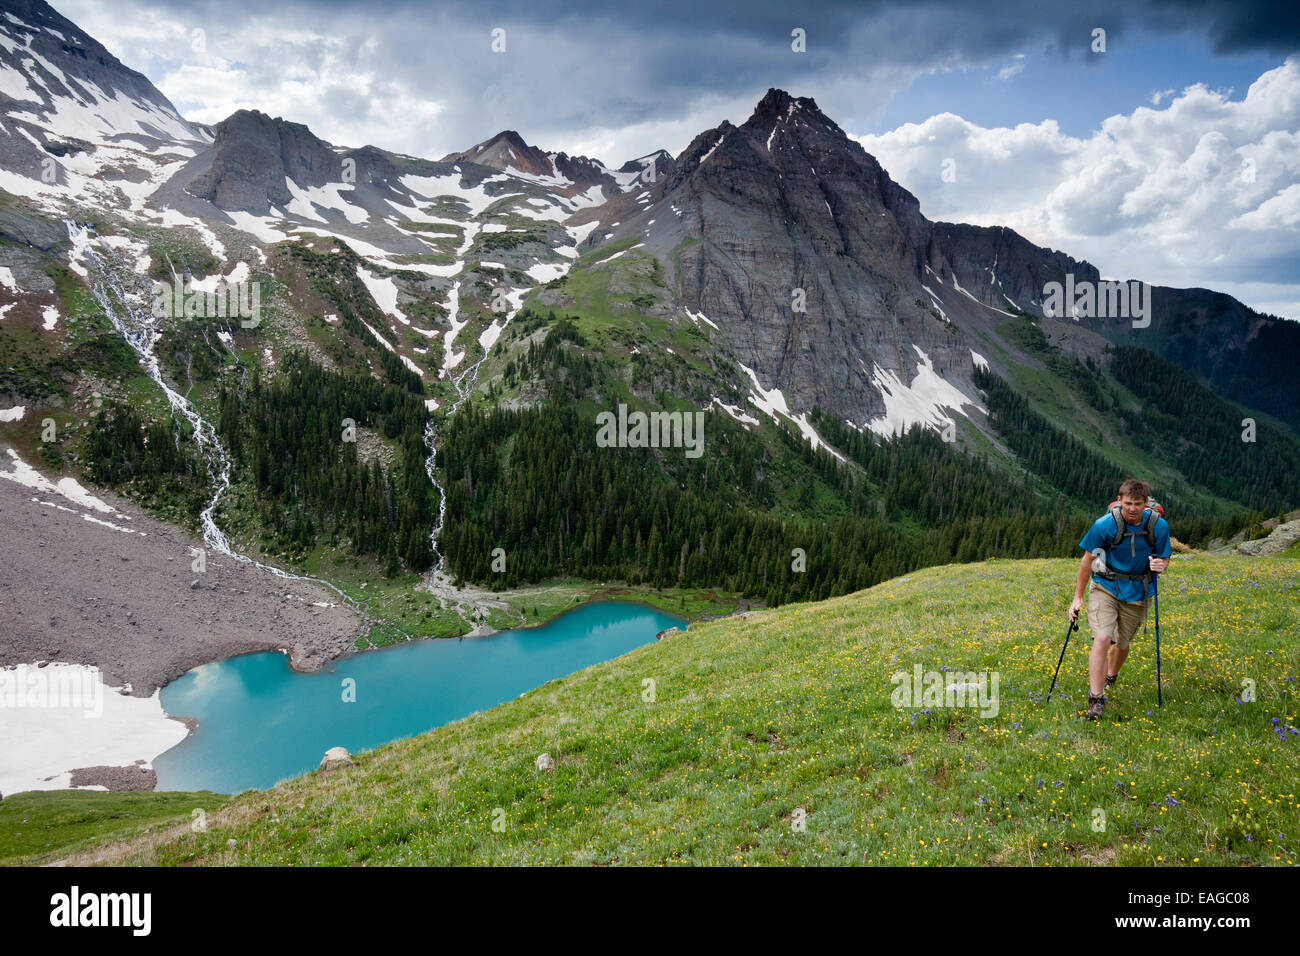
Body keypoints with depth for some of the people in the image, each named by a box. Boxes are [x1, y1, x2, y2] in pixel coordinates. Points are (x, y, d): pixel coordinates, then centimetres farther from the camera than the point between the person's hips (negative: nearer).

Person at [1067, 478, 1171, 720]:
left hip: (1137, 592, 2)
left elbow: (1164, 560, 3)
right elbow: (1088, 560, -5)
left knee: (1122, 644, 14)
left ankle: (1110, 678, 46)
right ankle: (1095, 700, -14)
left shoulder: (1159, 526, -11)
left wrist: (1160, 565, -24)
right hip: (1106, 588, -2)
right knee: (1102, 639, -19)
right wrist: (1078, 597, -2)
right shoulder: (1104, 525, -17)